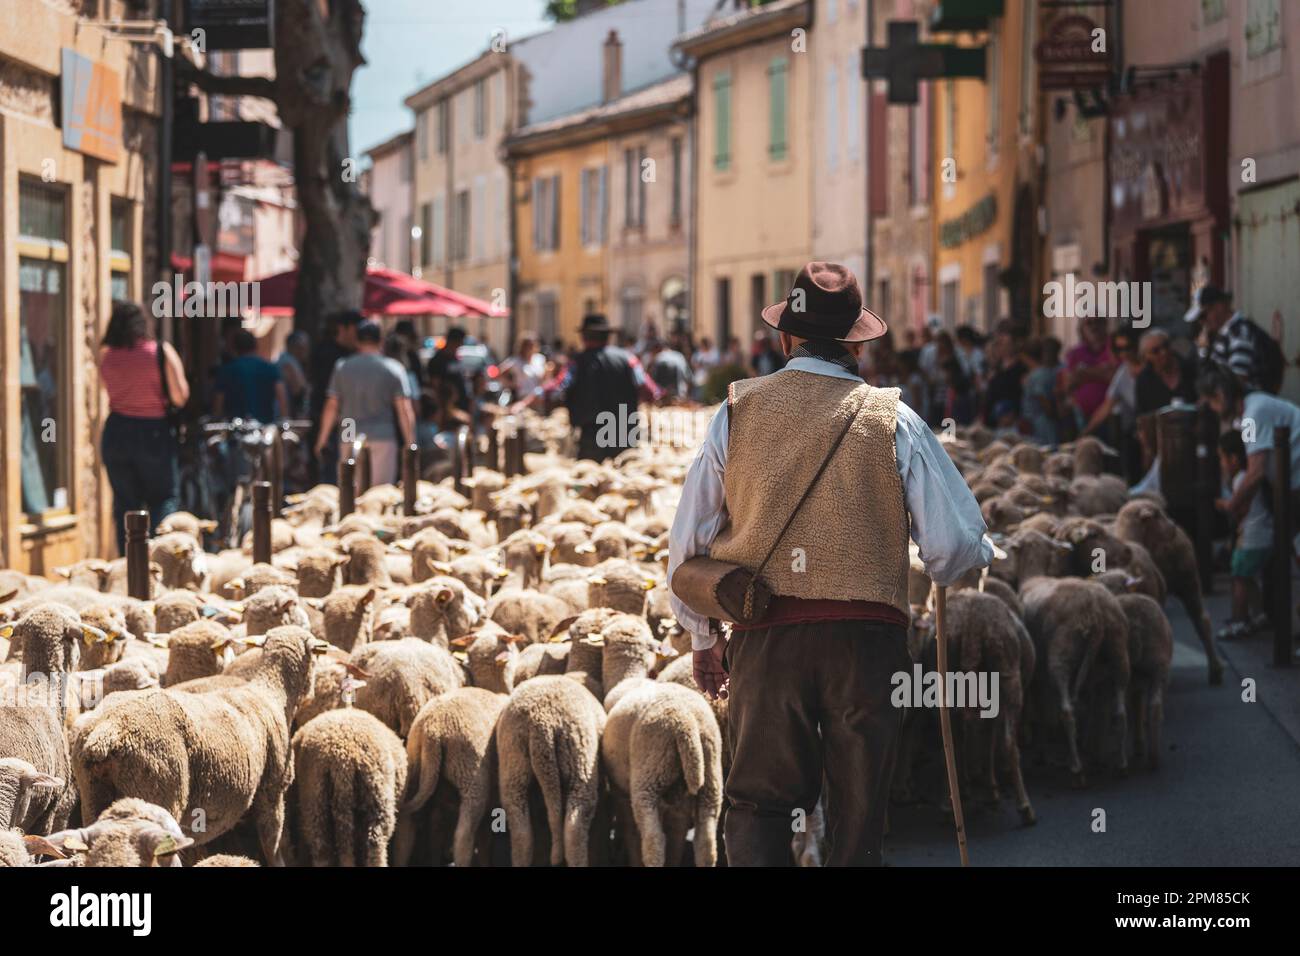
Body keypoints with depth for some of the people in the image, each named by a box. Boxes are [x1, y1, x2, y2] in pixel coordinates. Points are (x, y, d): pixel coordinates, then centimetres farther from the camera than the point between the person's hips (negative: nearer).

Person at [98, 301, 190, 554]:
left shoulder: (106, 355, -1)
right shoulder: (161, 351, -8)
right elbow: (180, 397, -11)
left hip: (116, 434, 3)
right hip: (154, 433, -2)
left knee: (125, 504, 10)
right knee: (164, 499, 9)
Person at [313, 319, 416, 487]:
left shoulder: (342, 367, 3)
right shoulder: (393, 368, -2)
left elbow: (331, 406, 3)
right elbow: (404, 410, -6)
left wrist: (322, 439, 13)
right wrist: (410, 443, -1)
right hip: (383, 439, -2)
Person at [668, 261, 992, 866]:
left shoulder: (737, 412, 3)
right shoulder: (894, 421, 0)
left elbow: (688, 542, 6)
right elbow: (954, 544, -4)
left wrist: (702, 637, 20)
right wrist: (963, 562, 21)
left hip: (766, 636, 0)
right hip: (869, 636, 0)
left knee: (758, 806, 8)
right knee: (858, 819, 10)